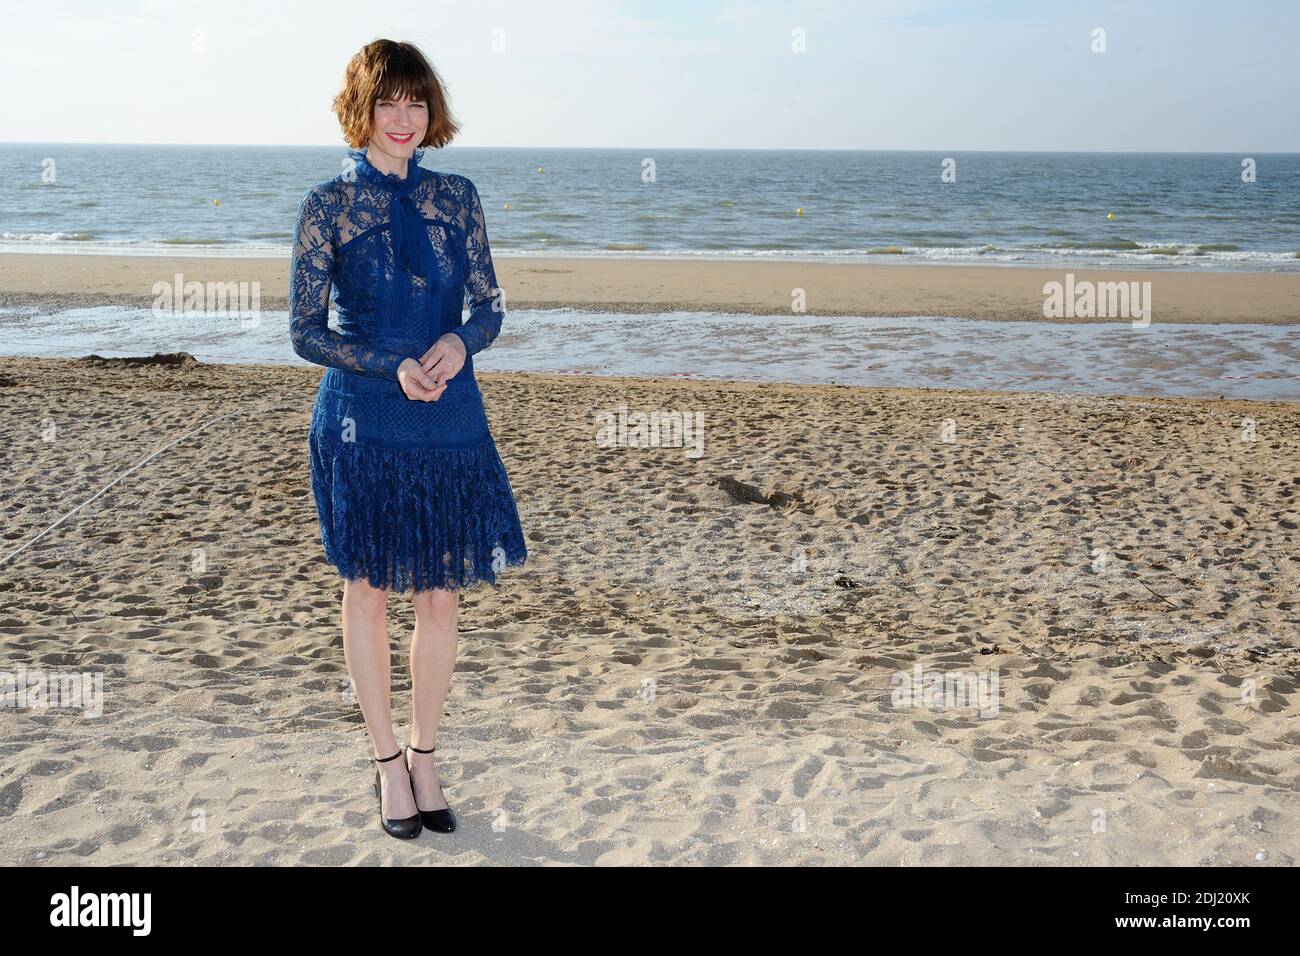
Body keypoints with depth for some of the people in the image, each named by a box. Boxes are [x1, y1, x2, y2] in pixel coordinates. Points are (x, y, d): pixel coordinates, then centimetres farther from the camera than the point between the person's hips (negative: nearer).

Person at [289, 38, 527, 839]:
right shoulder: (329, 205, -2)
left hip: (450, 421, 3)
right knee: (369, 590, 8)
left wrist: (460, 342, -16)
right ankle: (388, 763, 24)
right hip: (362, 423, -2)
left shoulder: (456, 196, 6)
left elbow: (490, 308, 7)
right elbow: (306, 331, -3)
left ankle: (425, 757, 26)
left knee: (443, 595, 7)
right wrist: (391, 368, -18)